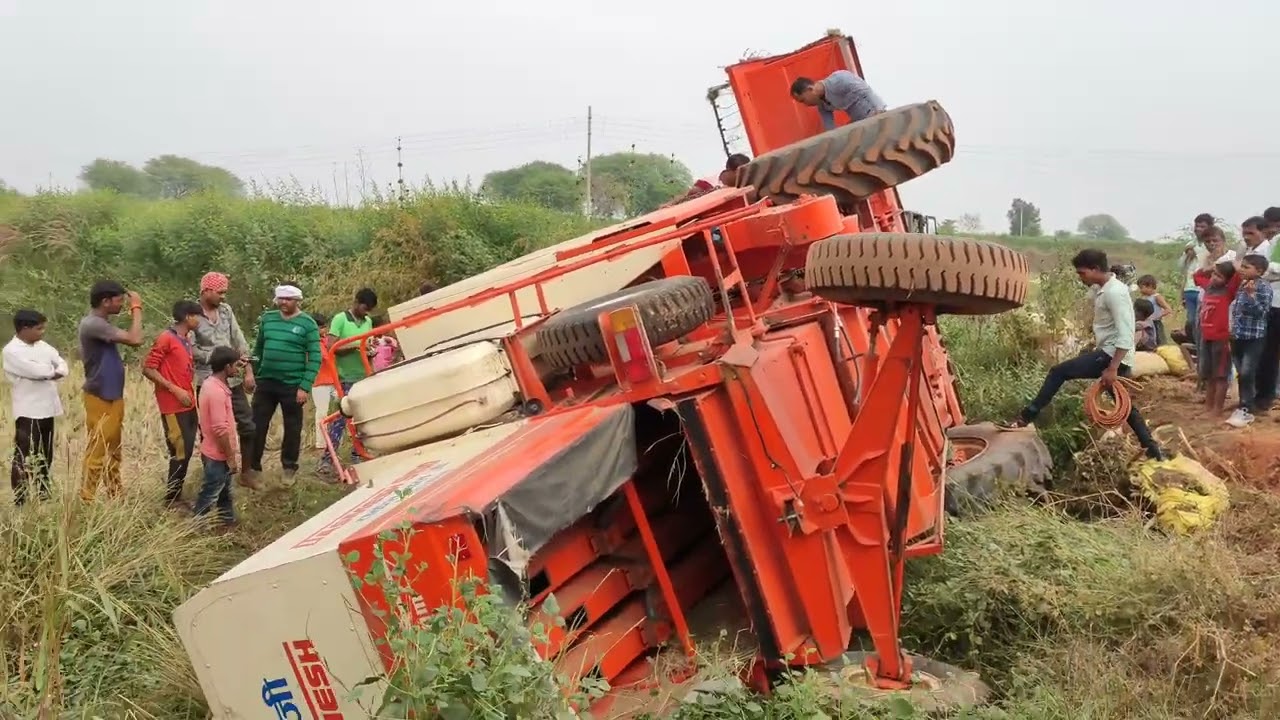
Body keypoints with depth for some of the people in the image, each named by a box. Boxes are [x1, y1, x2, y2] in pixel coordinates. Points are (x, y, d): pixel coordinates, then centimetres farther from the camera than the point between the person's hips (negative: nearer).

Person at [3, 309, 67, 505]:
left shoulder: (42, 346, 11)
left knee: (45, 457, 16)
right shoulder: (12, 351, -14)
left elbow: (61, 363, 10)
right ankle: (19, 501, 0)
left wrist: (58, 372, -13)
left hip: (47, 410, 8)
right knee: (24, 458, -4)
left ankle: (43, 494, 28)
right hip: (28, 413, -8)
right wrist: (52, 371, -3)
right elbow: (36, 371, -23)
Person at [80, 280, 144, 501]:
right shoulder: (93, 324, -22)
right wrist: (136, 308, -16)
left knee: (113, 451, 17)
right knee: (97, 452, -3)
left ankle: (115, 496, 26)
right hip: (100, 399, -10)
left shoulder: (101, 323, 10)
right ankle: (86, 501, 5)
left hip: (113, 397, 10)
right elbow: (135, 339, -26)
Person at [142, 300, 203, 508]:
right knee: (180, 454, -5)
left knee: (186, 452, 12)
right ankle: (171, 500, 5)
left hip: (188, 406, 9)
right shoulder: (166, 338, -12)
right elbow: (148, 369, -14)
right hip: (173, 407, -9)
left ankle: (177, 495, 21)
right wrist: (175, 390, -16)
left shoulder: (186, 340, 14)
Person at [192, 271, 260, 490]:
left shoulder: (226, 310, 5)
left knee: (247, 425, 7)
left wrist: (248, 371, 2)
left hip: (233, 379, 5)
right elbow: (191, 349, -15)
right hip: (208, 381, -5)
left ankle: (246, 472, 21)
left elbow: (240, 341, 7)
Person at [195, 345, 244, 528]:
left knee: (224, 491, 22)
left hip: (218, 453, 10)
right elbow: (220, 429, -27)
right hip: (218, 455, -10)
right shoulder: (216, 391, -27)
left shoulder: (212, 383, 3)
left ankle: (228, 521, 34)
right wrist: (231, 456, -20)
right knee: (209, 494, 3)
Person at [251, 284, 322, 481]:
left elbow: (315, 357, -11)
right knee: (257, 425, 6)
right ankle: (253, 466, 17)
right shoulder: (267, 318, 6)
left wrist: (305, 387, -16)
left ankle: (289, 467, 23)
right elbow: (258, 348, 15)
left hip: (293, 385, -4)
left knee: (292, 428, 8)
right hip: (265, 382, 4)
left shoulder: (307, 323, -8)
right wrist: (252, 375, 11)